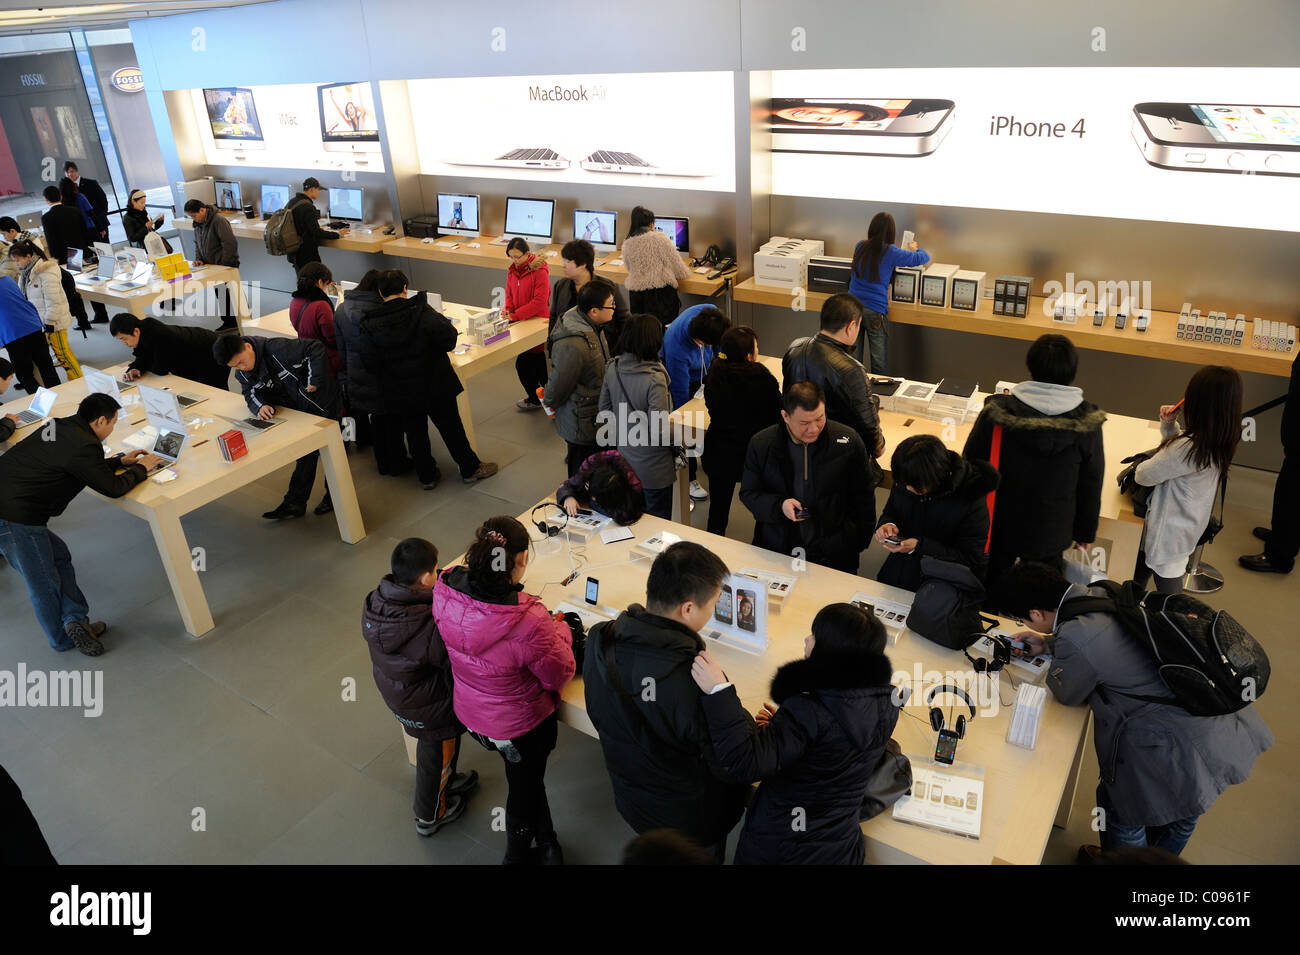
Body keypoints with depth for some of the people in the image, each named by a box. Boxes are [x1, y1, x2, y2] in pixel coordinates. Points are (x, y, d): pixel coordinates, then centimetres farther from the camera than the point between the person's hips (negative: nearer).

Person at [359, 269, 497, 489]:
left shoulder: (370, 326, -10)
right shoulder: (421, 312, -17)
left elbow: (370, 363, -7)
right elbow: (448, 340, -21)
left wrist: (389, 376, 11)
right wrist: (445, 322, -1)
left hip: (400, 393, 2)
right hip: (434, 387, -1)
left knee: (415, 433, 18)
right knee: (451, 428, 13)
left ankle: (427, 475, 29)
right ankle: (470, 469, 25)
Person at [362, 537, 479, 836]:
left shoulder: (374, 603, -17)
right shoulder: (432, 626, -40)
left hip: (393, 693, 7)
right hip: (428, 707, -7)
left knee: (430, 747, 33)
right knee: (436, 755, 22)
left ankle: (445, 781, 61)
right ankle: (430, 816, 48)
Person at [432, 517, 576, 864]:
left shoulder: (444, 591, -23)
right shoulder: (531, 625, -41)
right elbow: (560, 676, -22)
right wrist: (561, 631, -6)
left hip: (471, 712, 5)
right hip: (520, 724, -5)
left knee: (529, 775, 32)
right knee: (525, 789, 26)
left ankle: (546, 843, 55)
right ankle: (517, 855, 53)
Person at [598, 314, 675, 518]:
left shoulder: (613, 368, -9)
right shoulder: (654, 380, -28)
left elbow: (604, 411, 3)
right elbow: (658, 430, -26)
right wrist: (676, 447, -6)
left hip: (622, 462, 7)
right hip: (652, 468, -6)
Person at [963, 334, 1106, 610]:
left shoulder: (996, 414, -21)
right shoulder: (1087, 425, -17)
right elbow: (1091, 487, -4)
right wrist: (1086, 532, 12)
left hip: (998, 526, 0)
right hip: (1050, 533, 0)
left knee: (990, 590, 22)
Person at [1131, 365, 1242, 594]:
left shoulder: (1190, 448, -34)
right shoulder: (1218, 442, -5)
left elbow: (1144, 476, -23)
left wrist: (1141, 466, 0)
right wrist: (1169, 424, -2)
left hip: (1169, 534, -9)